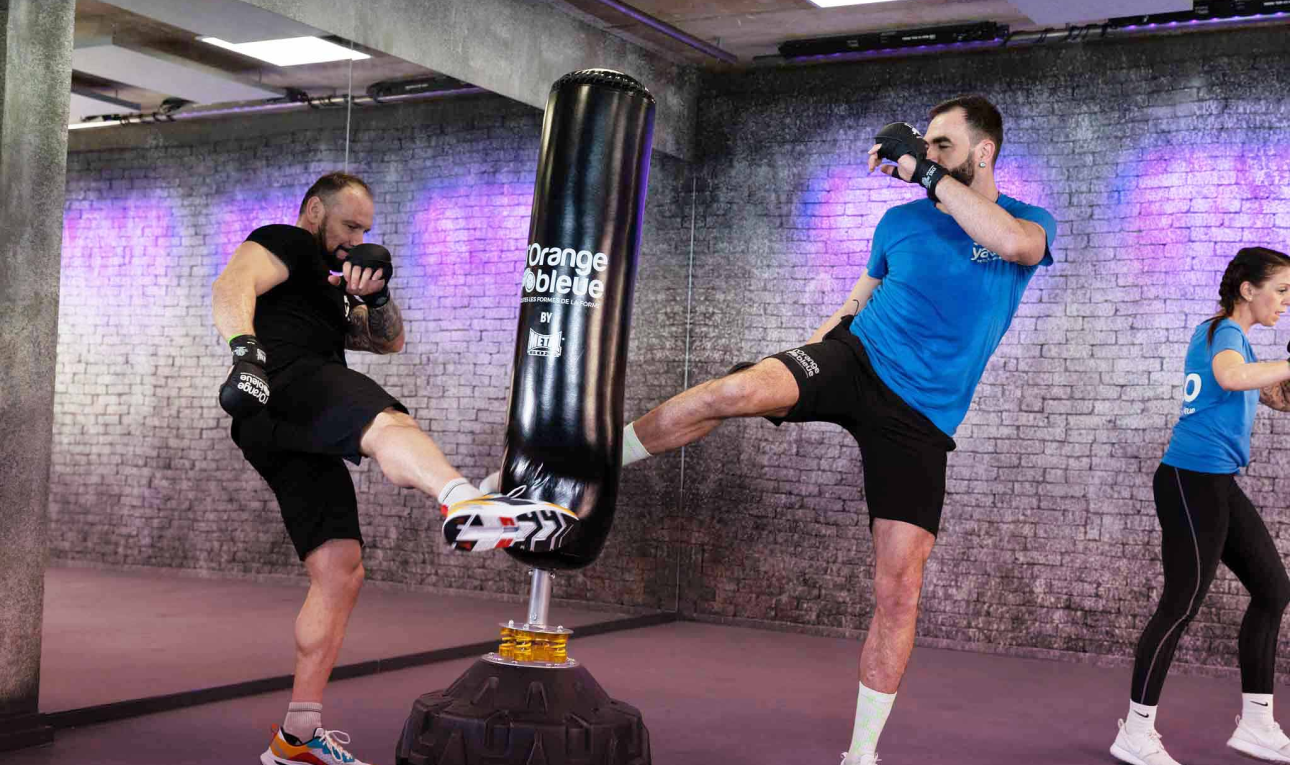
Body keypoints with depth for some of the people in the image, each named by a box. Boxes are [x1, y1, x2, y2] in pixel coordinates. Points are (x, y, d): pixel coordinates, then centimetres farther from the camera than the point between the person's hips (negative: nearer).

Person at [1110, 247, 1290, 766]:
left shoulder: (1230, 334, 19)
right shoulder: (1223, 330, -10)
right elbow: (1231, 376, -35)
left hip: (1216, 485, 10)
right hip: (1193, 478, -10)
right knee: (1181, 605, -8)